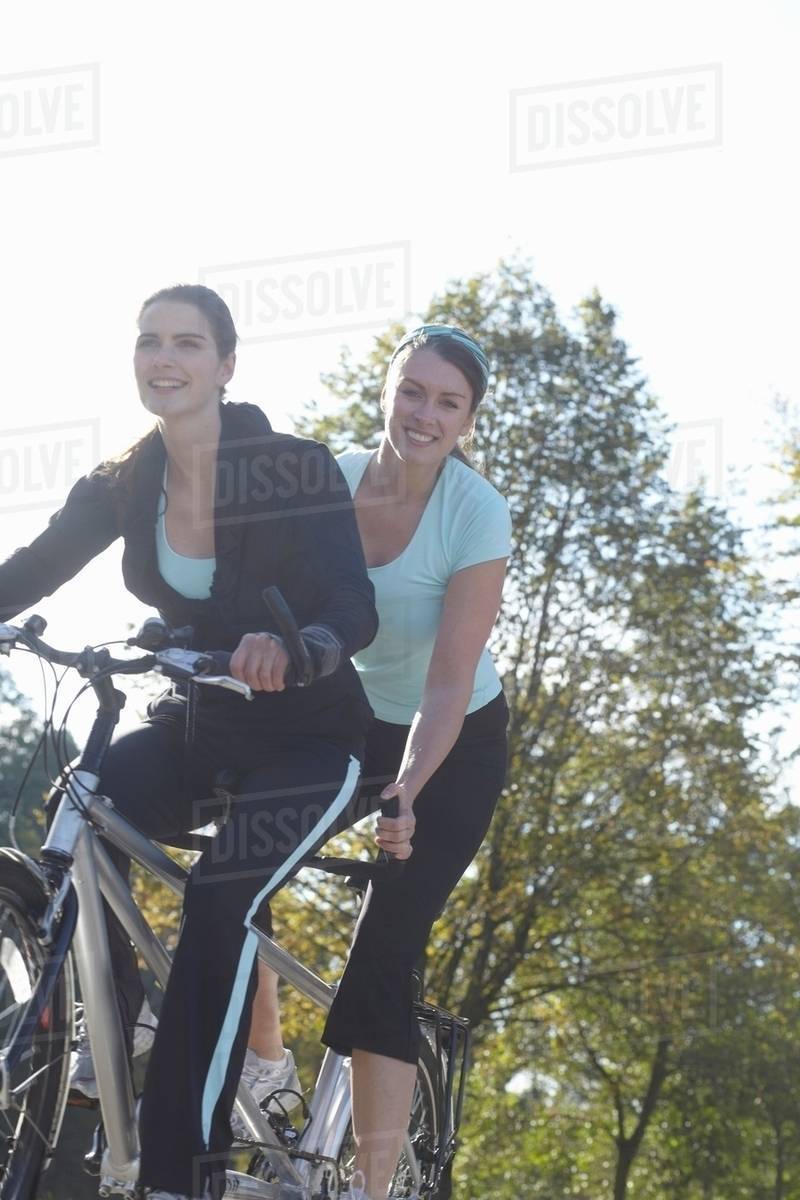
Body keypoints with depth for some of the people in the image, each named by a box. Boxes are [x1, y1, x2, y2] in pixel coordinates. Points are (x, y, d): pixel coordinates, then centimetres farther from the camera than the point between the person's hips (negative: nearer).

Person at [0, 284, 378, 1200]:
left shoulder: (294, 470, -19)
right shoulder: (124, 486, -3)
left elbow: (355, 608, -29)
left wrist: (294, 647, -53)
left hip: (306, 737, -5)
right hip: (200, 728, 5)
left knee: (222, 897, -30)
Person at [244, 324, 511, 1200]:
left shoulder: (475, 515, -24)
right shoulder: (330, 482, -12)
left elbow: (448, 687, -26)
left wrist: (405, 792, -38)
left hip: (453, 746, -4)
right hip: (353, 719, 4)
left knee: (382, 961, -15)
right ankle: (263, 1070, 5)